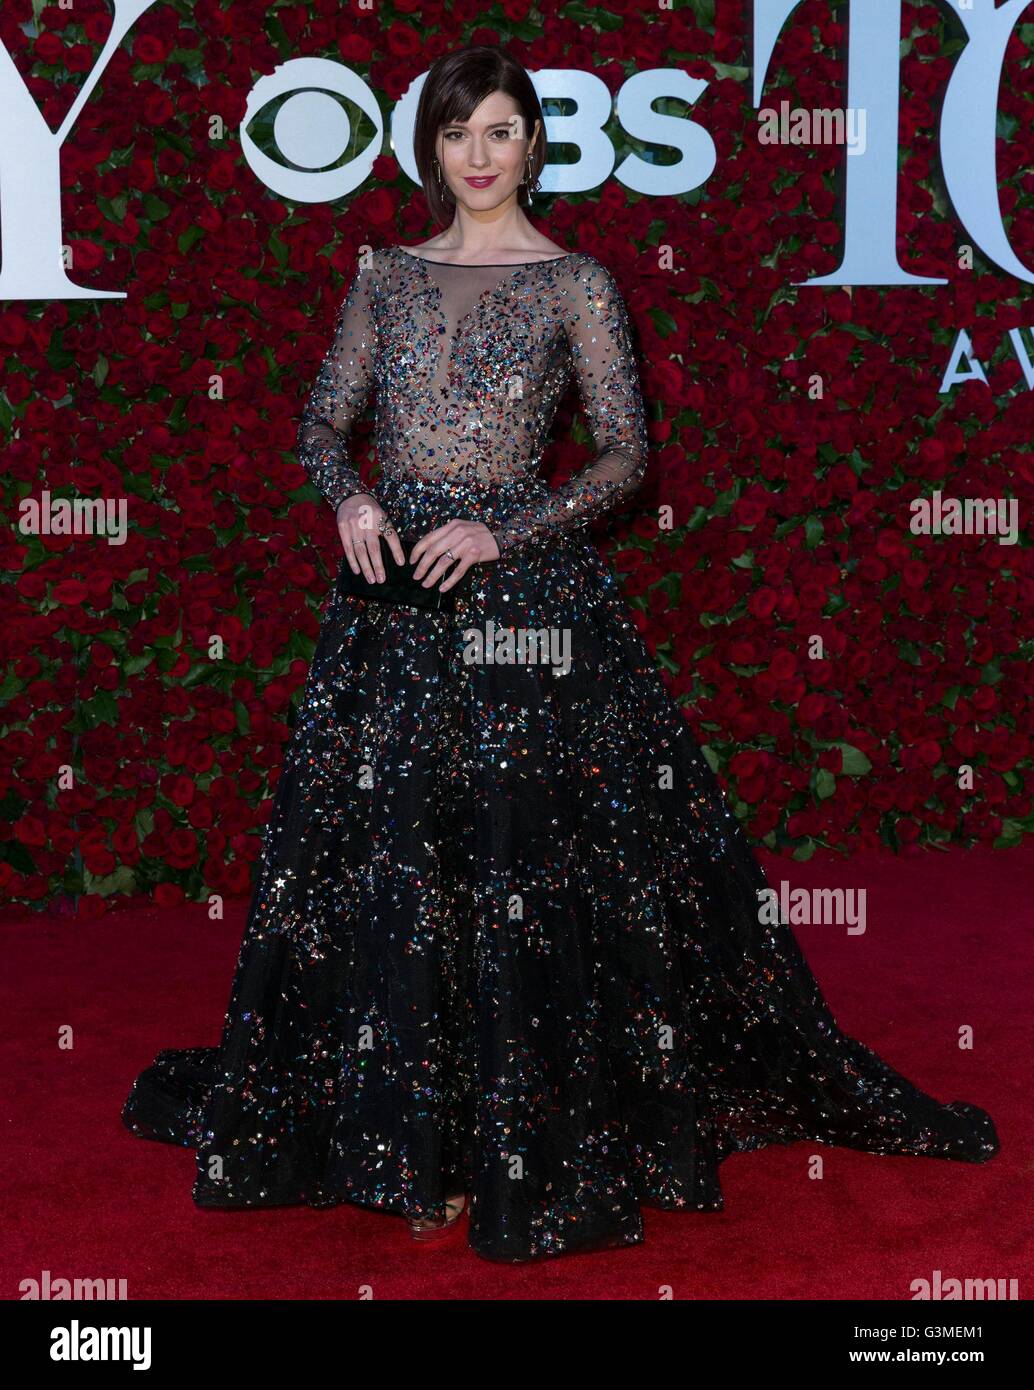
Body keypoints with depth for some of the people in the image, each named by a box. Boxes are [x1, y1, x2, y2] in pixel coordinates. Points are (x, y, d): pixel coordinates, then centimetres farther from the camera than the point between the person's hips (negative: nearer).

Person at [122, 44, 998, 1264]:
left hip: (523, 595, -3)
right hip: (392, 593, 4)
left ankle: (542, 1136, 15)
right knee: (386, 859, 6)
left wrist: (506, 531, -15)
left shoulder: (575, 282, 2)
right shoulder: (388, 276, 12)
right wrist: (350, 498, -9)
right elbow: (322, 420, 12)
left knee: (532, 858, -2)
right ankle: (414, 1127, 23)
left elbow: (625, 454, -3)